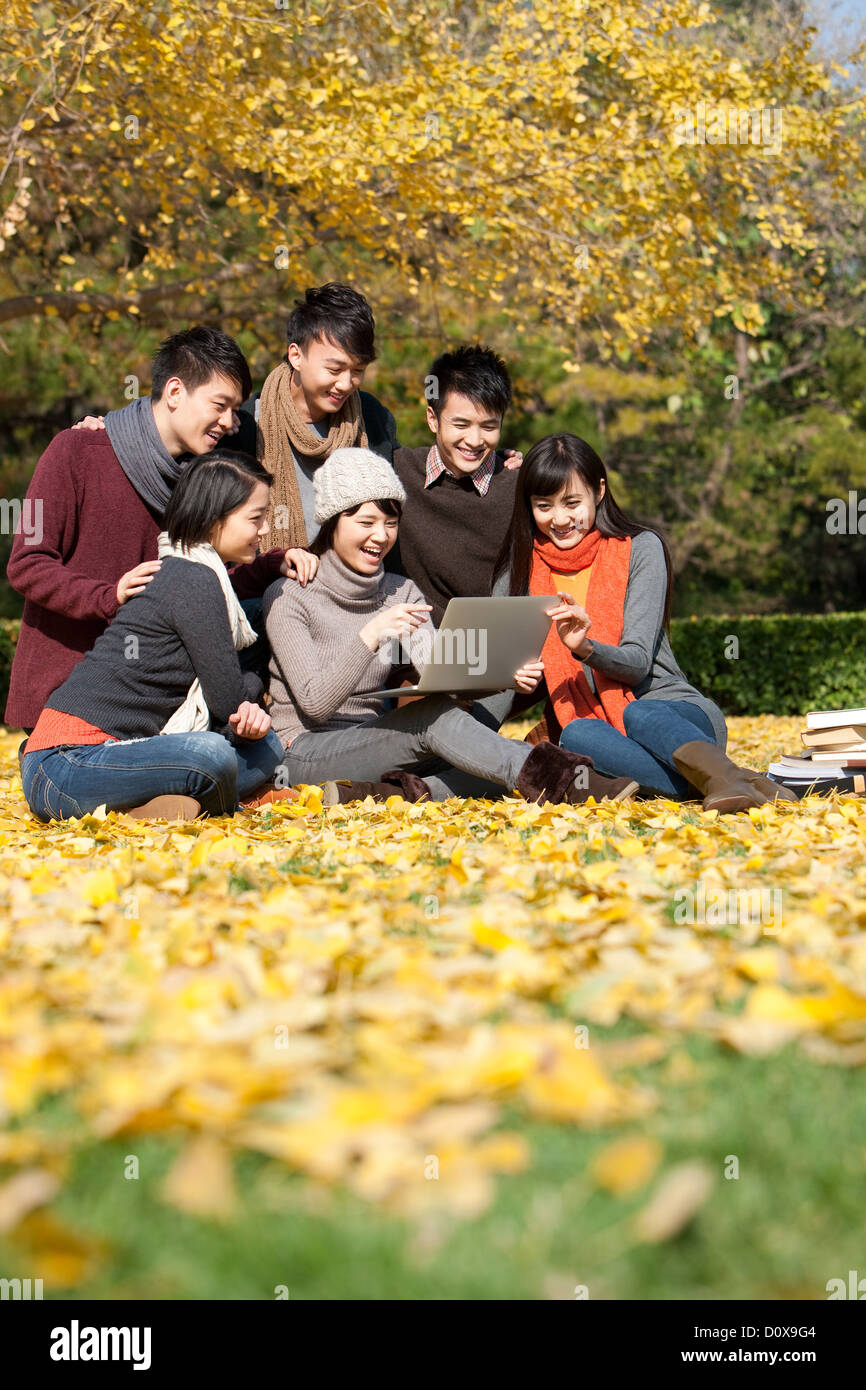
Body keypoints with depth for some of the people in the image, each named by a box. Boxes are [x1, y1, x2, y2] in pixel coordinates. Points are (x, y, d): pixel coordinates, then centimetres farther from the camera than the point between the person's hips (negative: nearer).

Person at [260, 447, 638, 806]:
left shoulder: (401, 593, 10)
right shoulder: (288, 597, -8)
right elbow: (314, 703, -17)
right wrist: (369, 637, -31)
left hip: (368, 745, 6)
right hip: (304, 753, -6)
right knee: (434, 716, -32)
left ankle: (401, 793, -41)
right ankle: (560, 783, -40)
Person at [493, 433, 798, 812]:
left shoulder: (640, 548, -1)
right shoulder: (518, 570, 7)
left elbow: (637, 663, -10)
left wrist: (585, 648, -30)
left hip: (671, 706, -2)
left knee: (639, 715, -37)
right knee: (576, 735, -35)